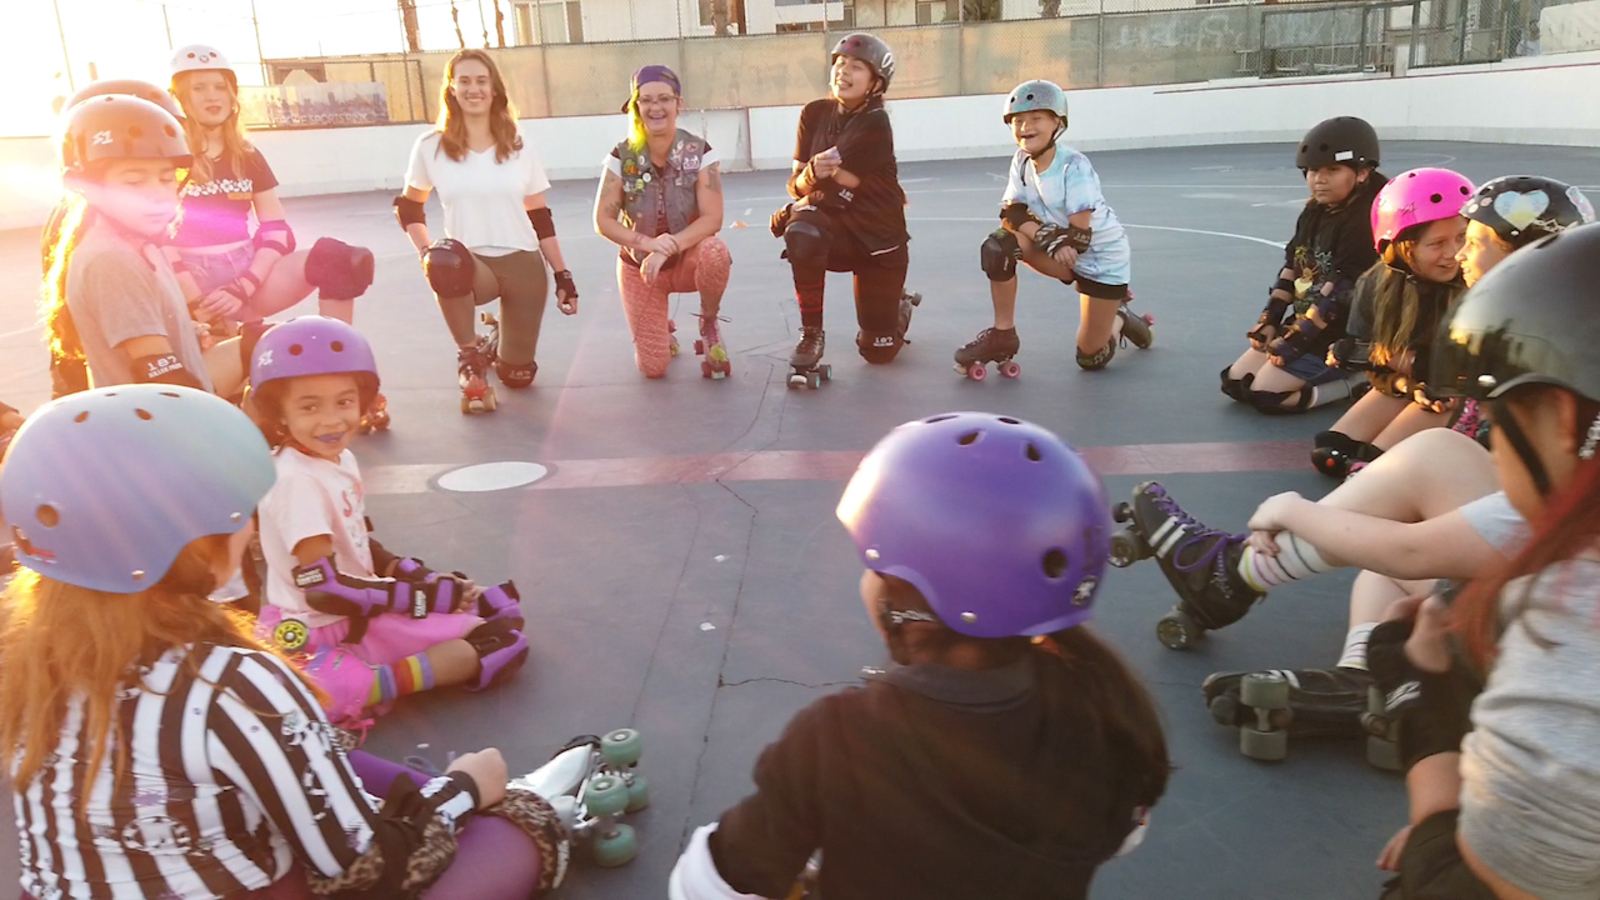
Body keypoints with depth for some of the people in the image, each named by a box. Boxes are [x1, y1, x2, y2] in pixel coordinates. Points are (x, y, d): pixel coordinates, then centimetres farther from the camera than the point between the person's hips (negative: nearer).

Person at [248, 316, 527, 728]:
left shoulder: (341, 460, 5)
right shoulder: (296, 480, -23)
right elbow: (325, 587, -25)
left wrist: (424, 579, 1)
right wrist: (426, 596, -18)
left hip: (358, 611, 9)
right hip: (324, 631, -9)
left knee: (500, 618, 16)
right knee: (499, 642, -16)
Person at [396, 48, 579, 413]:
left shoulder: (519, 148, 3)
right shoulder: (431, 147, -2)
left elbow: (540, 219, 6)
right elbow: (408, 207, 11)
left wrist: (563, 275, 2)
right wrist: (425, 252, -6)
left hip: (522, 263, 1)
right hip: (471, 263, -1)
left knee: (518, 375, 0)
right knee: (444, 261, -40)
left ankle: (498, 341, 40)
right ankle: (470, 359, -15)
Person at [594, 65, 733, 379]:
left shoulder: (700, 153, -14)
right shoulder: (622, 156, -11)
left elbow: (712, 219, -21)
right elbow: (603, 221, -12)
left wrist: (669, 248, -34)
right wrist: (649, 243, -28)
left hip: (689, 258, 0)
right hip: (638, 264, 1)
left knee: (715, 252, -38)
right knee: (652, 367, -8)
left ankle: (709, 324, -6)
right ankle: (661, 329, 31)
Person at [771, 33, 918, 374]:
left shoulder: (875, 124, -18)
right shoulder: (815, 114, -1)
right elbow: (797, 183, -5)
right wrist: (811, 175, -25)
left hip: (879, 237, -3)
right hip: (835, 228, 3)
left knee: (878, 352, 1)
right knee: (801, 232, -37)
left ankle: (898, 305, 38)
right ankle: (811, 334, -17)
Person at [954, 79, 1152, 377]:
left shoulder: (1074, 166, -26)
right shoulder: (1022, 161, -8)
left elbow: (1079, 237, -28)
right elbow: (1012, 213, -15)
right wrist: (1045, 236, -33)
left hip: (1102, 257, -5)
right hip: (1061, 254, 5)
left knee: (1091, 358, -3)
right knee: (999, 244, -24)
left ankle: (1119, 319, 33)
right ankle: (1002, 335, -8)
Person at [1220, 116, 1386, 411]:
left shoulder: (1364, 222, -20)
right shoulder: (1313, 212, 7)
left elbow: (1338, 292, -23)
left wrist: (1296, 339, -21)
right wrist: (1269, 320, 2)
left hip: (1340, 336, -9)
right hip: (1302, 323, 9)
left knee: (1264, 394, -18)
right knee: (1234, 381, 4)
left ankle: (1358, 381, -5)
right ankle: (1324, 374, 12)